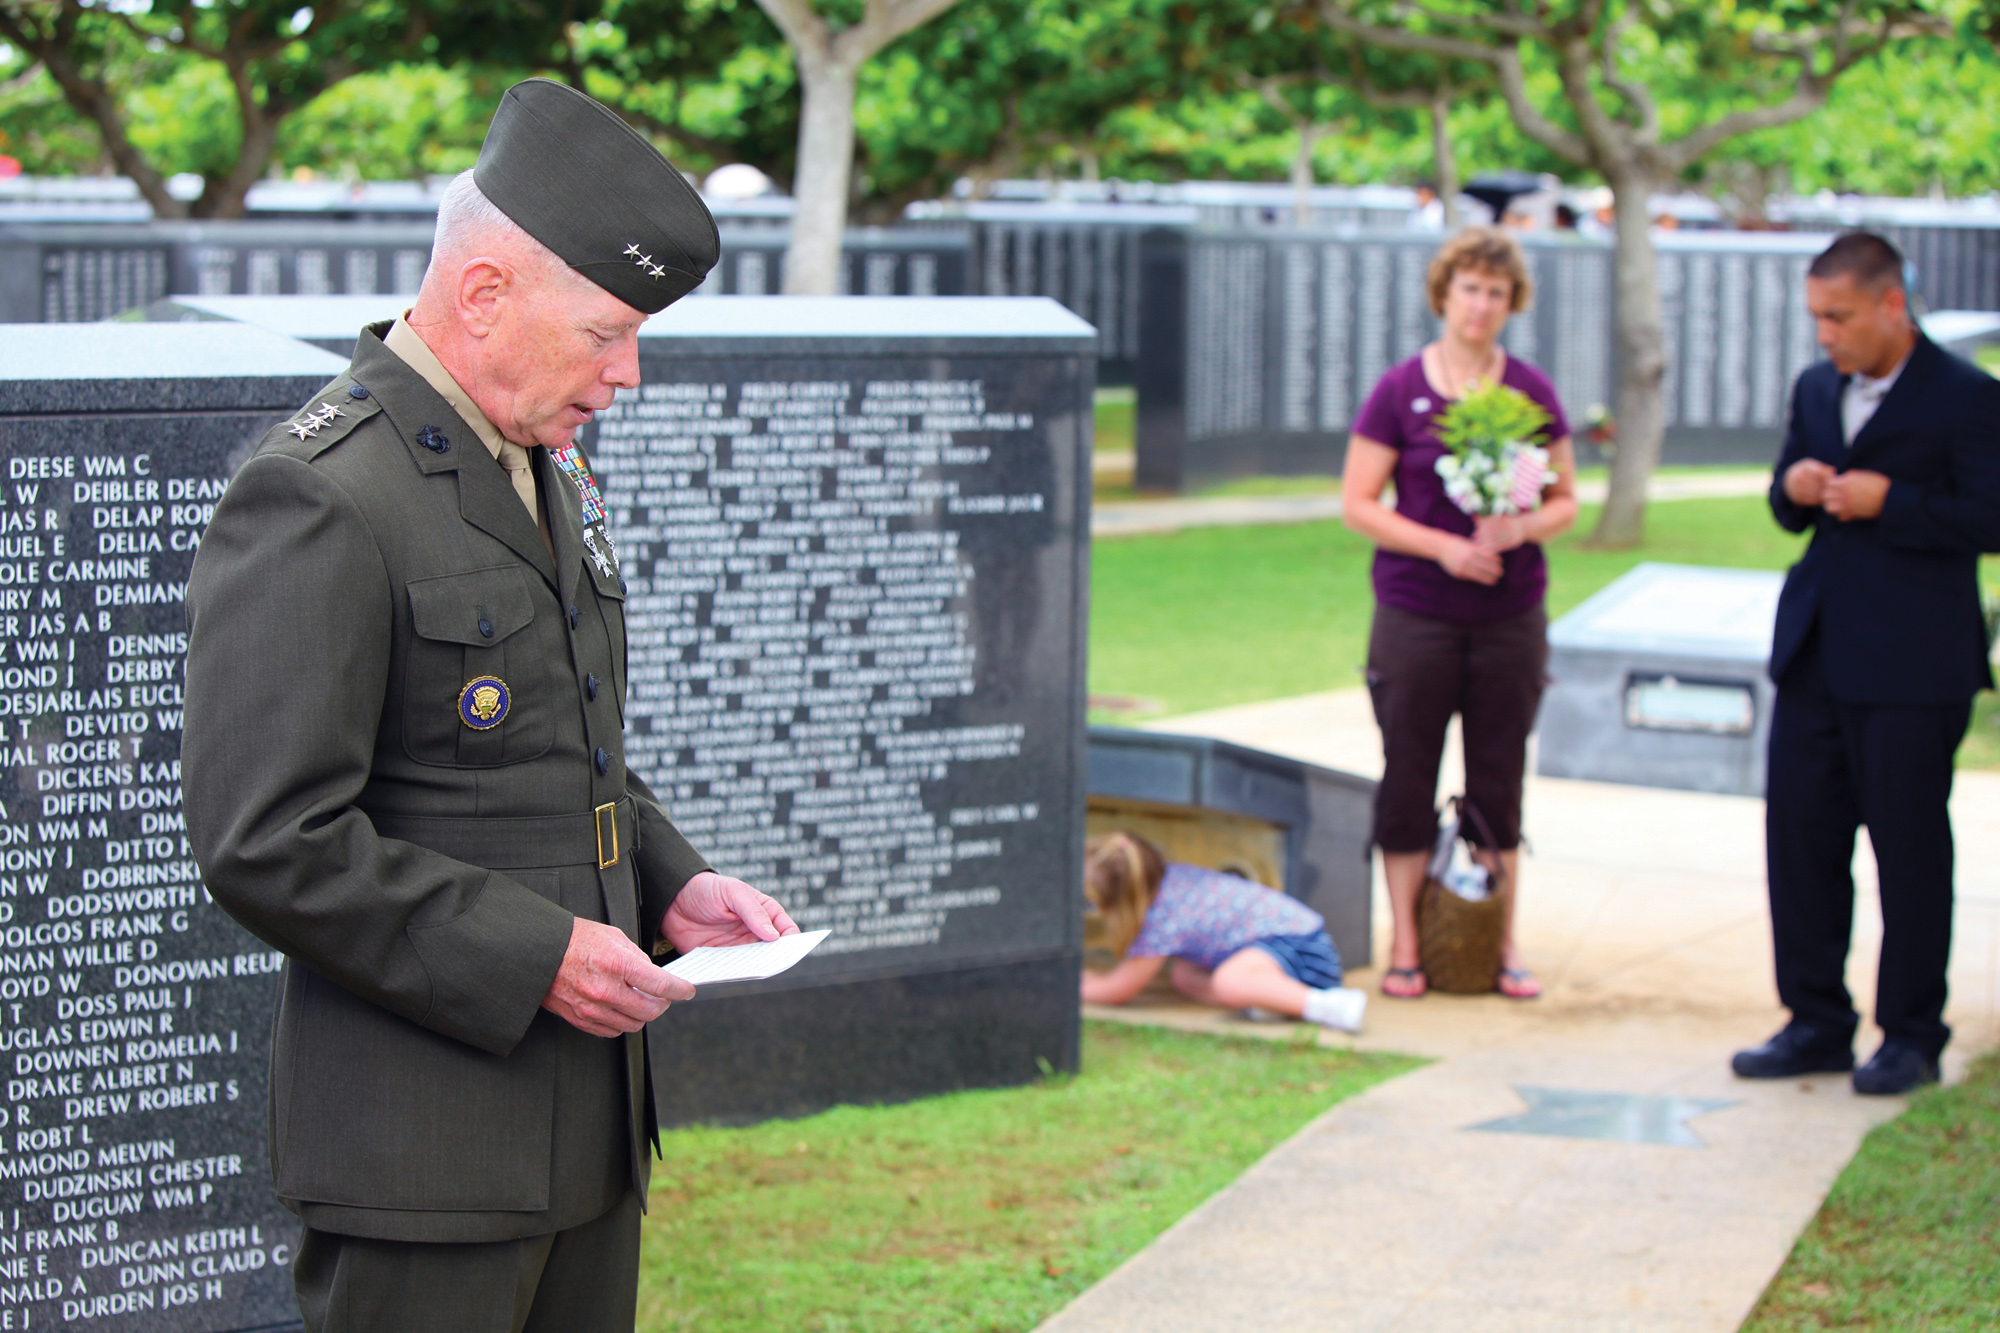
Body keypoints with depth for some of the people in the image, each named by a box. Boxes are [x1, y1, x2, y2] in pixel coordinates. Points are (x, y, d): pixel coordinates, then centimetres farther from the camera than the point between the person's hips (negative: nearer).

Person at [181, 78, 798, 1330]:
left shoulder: (543, 467, 14)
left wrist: (668, 883, 7)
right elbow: (268, 842, -22)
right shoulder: (318, 501, -17)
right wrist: (531, 955, -21)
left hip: (587, 1116, 9)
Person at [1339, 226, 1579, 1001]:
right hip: (1416, 613, -2)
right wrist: (1443, 547, -14)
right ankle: (1405, 944, 13)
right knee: (1409, 778, 3)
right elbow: (1358, 504, -3)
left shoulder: (1532, 392, 5)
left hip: (1511, 613, 2)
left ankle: (1501, 944, 17)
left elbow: (1565, 500, 9)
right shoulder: (1400, 391, -2)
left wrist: (1522, 528, -13)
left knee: (1499, 783, 7)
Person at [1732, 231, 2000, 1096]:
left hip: (1912, 666, -6)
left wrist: (1888, 502, -20)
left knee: (1909, 848, 1)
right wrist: (1793, 489, -3)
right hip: (1817, 656, 7)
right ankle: (1817, 1024, 18)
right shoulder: (1817, 390, 13)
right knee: (1798, 833, 7)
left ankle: (1912, 1036, 13)